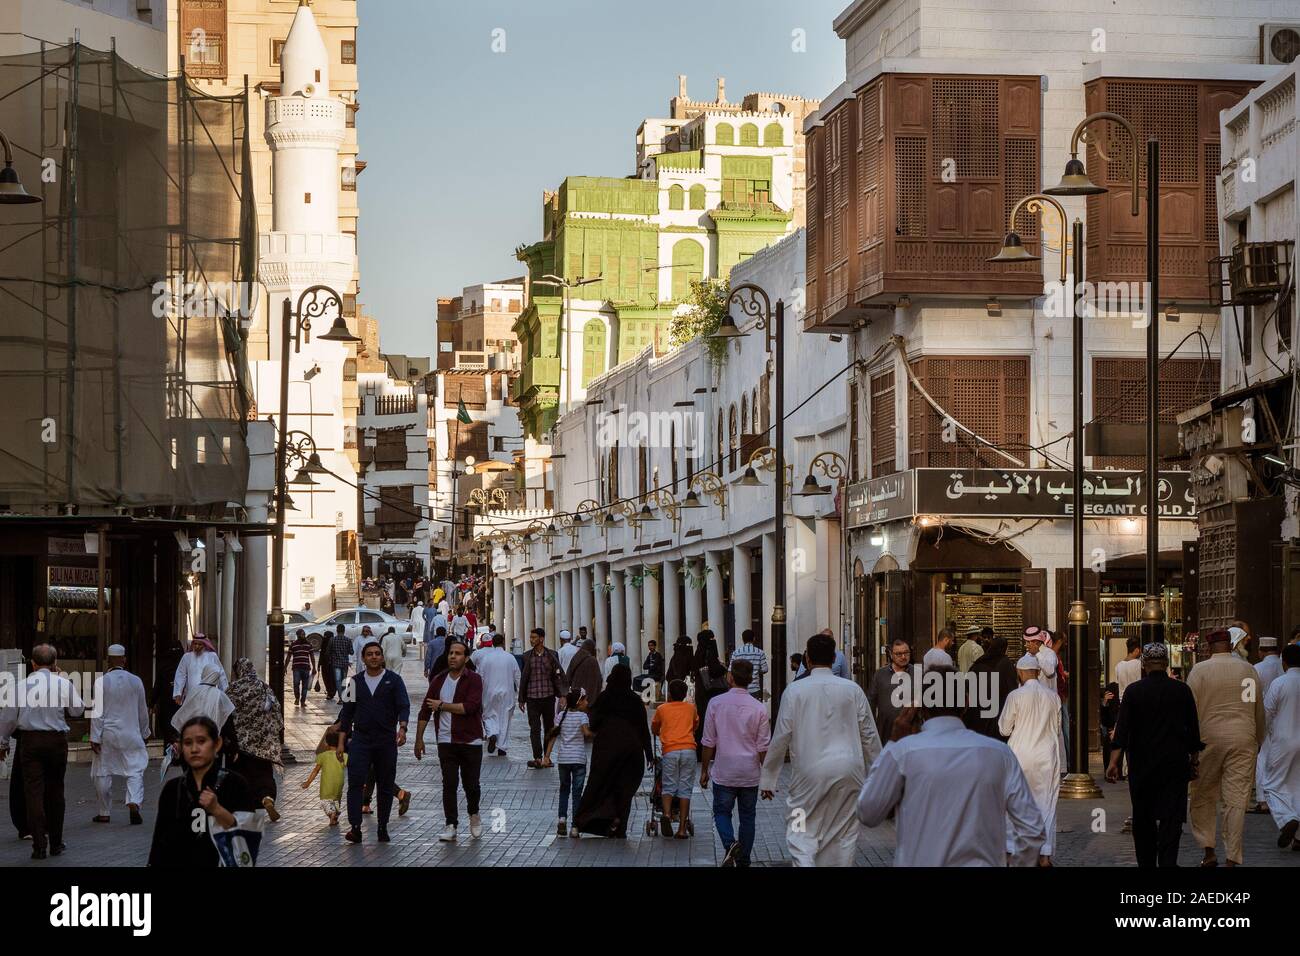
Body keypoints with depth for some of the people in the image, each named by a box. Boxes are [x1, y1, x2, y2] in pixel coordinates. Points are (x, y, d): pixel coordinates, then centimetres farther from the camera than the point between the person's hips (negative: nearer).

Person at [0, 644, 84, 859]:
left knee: (33, 792, 0)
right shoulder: (63, 684, -4)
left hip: (31, 741, -1)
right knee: (55, 791, 13)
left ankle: (39, 846, -6)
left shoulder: (22, 685, -1)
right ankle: (55, 843, 21)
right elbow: (77, 710, 7)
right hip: (57, 740, 1)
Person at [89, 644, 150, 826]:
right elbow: (142, 711, 9)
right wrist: (144, 732, 22)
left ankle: (104, 813, 15)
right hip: (131, 734, 1)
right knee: (135, 770, 4)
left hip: (107, 735, -1)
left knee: (103, 773, 9)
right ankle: (134, 803, -19)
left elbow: (98, 712, -8)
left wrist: (95, 738, -5)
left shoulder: (102, 682, -7)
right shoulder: (135, 681, 1)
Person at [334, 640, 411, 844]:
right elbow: (347, 712, 14)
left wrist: (402, 728, -26)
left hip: (386, 741, -1)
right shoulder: (356, 682, 10)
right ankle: (355, 827, -18)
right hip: (360, 740, 1)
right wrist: (341, 741, 8)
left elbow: (403, 706, -7)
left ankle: (383, 827, 14)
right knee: (355, 782, -13)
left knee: (385, 785, 5)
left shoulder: (394, 680, 3)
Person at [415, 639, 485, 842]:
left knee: (471, 784, 4)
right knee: (449, 784, -5)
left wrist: (442, 706, -10)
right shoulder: (439, 680, 7)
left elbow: (469, 706, -19)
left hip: (471, 741, -2)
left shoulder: (474, 680, -5)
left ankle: (474, 815, 31)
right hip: (446, 741, 2)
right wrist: (419, 739, 8)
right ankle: (451, 826, -1)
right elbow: (425, 710, 10)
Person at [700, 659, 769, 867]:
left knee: (721, 811, 10)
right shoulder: (759, 708, -5)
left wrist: (704, 770, 8)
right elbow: (763, 747, -1)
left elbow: (708, 742, -2)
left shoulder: (717, 703, -7)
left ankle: (730, 843, -17)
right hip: (750, 772, 1)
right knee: (747, 816, 12)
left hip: (724, 772, -1)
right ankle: (743, 860, 16)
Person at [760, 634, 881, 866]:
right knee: (843, 835, 10)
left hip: (809, 772, -2)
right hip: (848, 772, 2)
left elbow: (781, 737, -3)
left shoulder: (795, 690, -4)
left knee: (802, 834, 1)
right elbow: (869, 736, 6)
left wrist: (768, 779, 6)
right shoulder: (853, 690, 2)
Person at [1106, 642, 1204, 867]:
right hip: (1175, 763, 0)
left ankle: (1146, 862, 17)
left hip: (1142, 764, 0)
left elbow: (1122, 730, -9)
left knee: (1143, 817, 12)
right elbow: (1193, 729, 5)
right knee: (1171, 817, -2)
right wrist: (1194, 760, 16)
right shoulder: (1182, 690, -1)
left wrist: (1113, 762, -10)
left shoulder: (1133, 691, -4)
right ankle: (1167, 861, -14)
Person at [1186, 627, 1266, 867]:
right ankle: (1232, 858, 0)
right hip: (1243, 739, 2)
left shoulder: (1200, 670, -2)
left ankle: (1209, 852, 3)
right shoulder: (1248, 670, 6)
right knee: (1236, 800, 2)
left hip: (1209, 738, -2)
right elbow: (1259, 710, 14)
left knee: (1203, 797, 11)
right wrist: (1258, 741, 28)